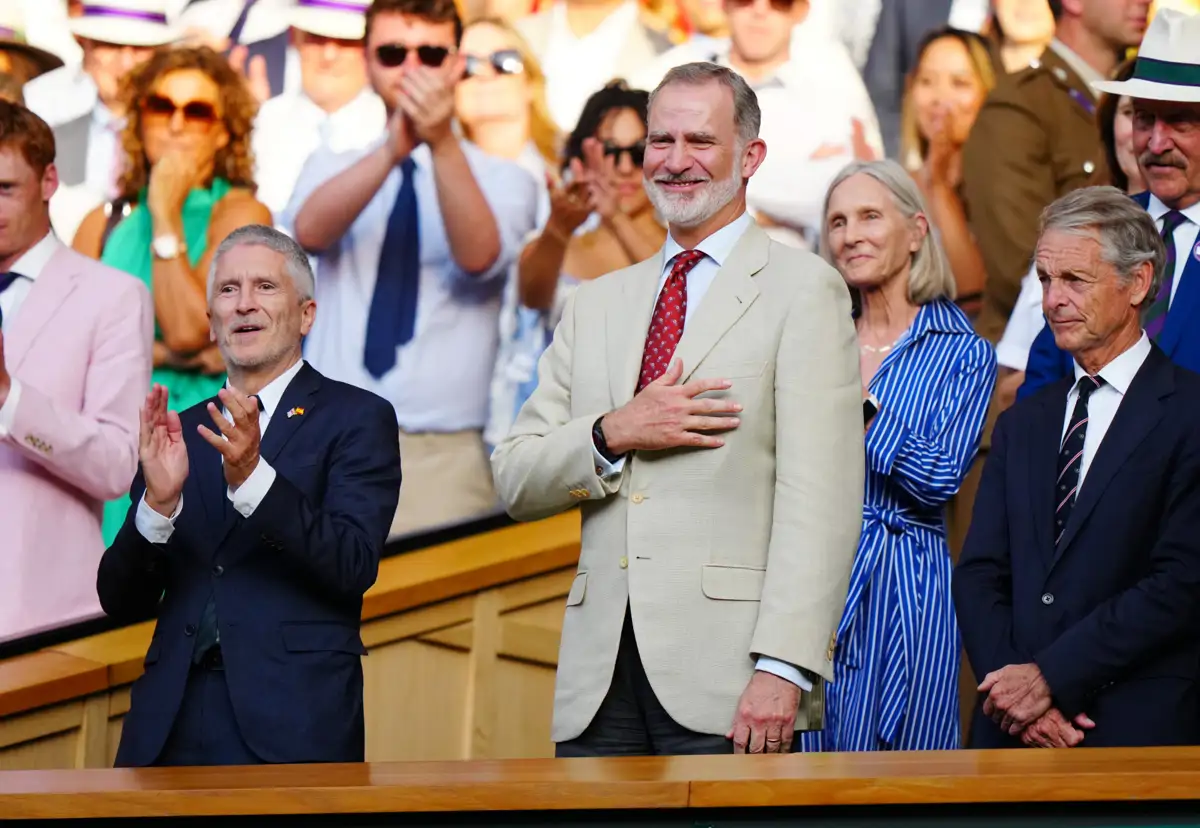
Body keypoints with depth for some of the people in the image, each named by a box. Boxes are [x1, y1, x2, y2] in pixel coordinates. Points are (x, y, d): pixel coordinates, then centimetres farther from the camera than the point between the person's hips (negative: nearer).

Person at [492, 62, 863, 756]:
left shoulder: (803, 290, 1)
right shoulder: (597, 304, 20)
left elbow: (820, 501, -8)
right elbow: (515, 483, 15)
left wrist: (783, 669, -17)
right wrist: (613, 434, -5)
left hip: (725, 675, -5)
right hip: (600, 672, 5)